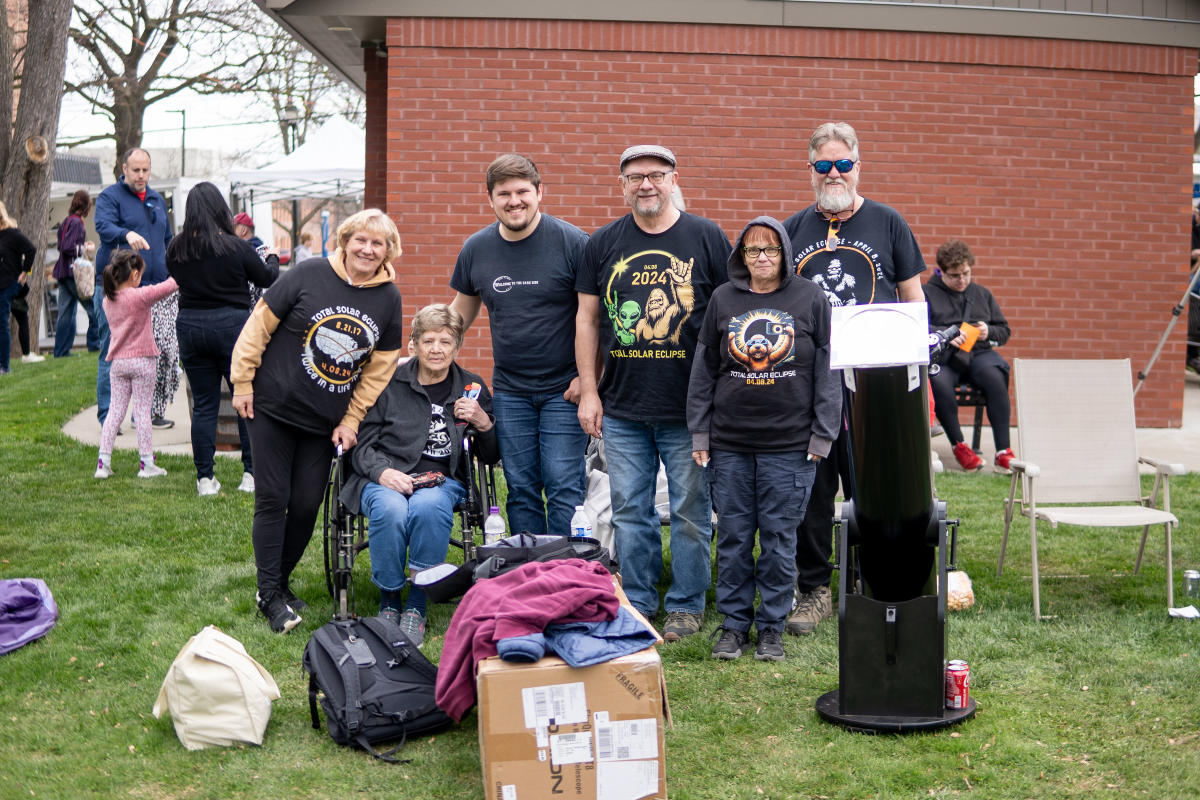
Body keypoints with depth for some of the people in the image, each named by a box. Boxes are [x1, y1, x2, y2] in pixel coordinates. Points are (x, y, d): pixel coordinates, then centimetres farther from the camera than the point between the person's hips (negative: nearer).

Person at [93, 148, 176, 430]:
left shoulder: (157, 200, 20)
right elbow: (103, 226, -20)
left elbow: (167, 241, 28)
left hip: (155, 288, 5)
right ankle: (108, 417, 2)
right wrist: (127, 234, -41)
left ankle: (148, 412, 11)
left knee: (161, 350, 1)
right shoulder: (109, 196, 0)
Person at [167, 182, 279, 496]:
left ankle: (205, 478, 8)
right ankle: (252, 473, 9)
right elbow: (267, 278, 2)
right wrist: (273, 259, 23)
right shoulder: (235, 247, -11)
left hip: (190, 325, 3)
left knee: (203, 405, 9)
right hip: (231, 324, -3)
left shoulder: (175, 249, -2)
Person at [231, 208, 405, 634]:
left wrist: (351, 421, 4)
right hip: (273, 409, -3)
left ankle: (280, 579, 25)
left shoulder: (389, 297, 1)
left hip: (326, 422, 3)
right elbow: (261, 323, -6)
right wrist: (242, 381, -8)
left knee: (307, 505, 5)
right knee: (273, 500, -2)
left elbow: (380, 367, 7)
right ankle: (269, 593, 8)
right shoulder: (309, 275, -10)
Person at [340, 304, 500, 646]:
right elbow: (362, 444, 3)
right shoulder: (390, 384, 5)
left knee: (428, 507, -37)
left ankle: (417, 606, -22)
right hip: (384, 478, -1)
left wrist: (484, 424, -5)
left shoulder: (471, 389, 13)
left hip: (441, 480, 1)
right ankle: (389, 601, -13)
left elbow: (492, 457, 15)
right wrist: (382, 472, -17)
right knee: (391, 510, -37)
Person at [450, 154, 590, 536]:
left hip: (564, 389, -4)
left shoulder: (572, 242, -9)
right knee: (520, 489, 8)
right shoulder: (476, 249, 5)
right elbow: (463, 309, 20)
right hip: (509, 390, 4)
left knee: (564, 487, -5)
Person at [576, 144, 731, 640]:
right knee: (628, 511, 9)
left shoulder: (706, 238, 1)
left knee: (690, 510, 4)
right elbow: (586, 320, 11)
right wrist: (588, 391, 5)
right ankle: (637, 605, 22)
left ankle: (686, 606, 18)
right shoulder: (603, 244, 8)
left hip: (689, 409, -2)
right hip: (621, 409, 3)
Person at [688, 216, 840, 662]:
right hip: (729, 444, 2)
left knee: (779, 537, 4)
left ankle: (772, 626, 17)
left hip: (790, 445, -1)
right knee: (733, 536, 6)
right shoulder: (722, 299, 6)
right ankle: (734, 623, 18)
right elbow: (703, 370, 10)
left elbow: (827, 371, 3)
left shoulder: (811, 299, 2)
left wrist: (821, 436, -1)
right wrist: (699, 433, 6)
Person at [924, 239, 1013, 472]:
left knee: (995, 377, -32)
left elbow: (1004, 331, 24)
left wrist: (988, 332, 0)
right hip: (944, 356, -2)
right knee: (939, 383, -37)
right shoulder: (928, 293, 10)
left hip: (979, 352, 3)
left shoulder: (982, 294, 23)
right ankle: (958, 445, -19)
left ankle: (1003, 451, -30)